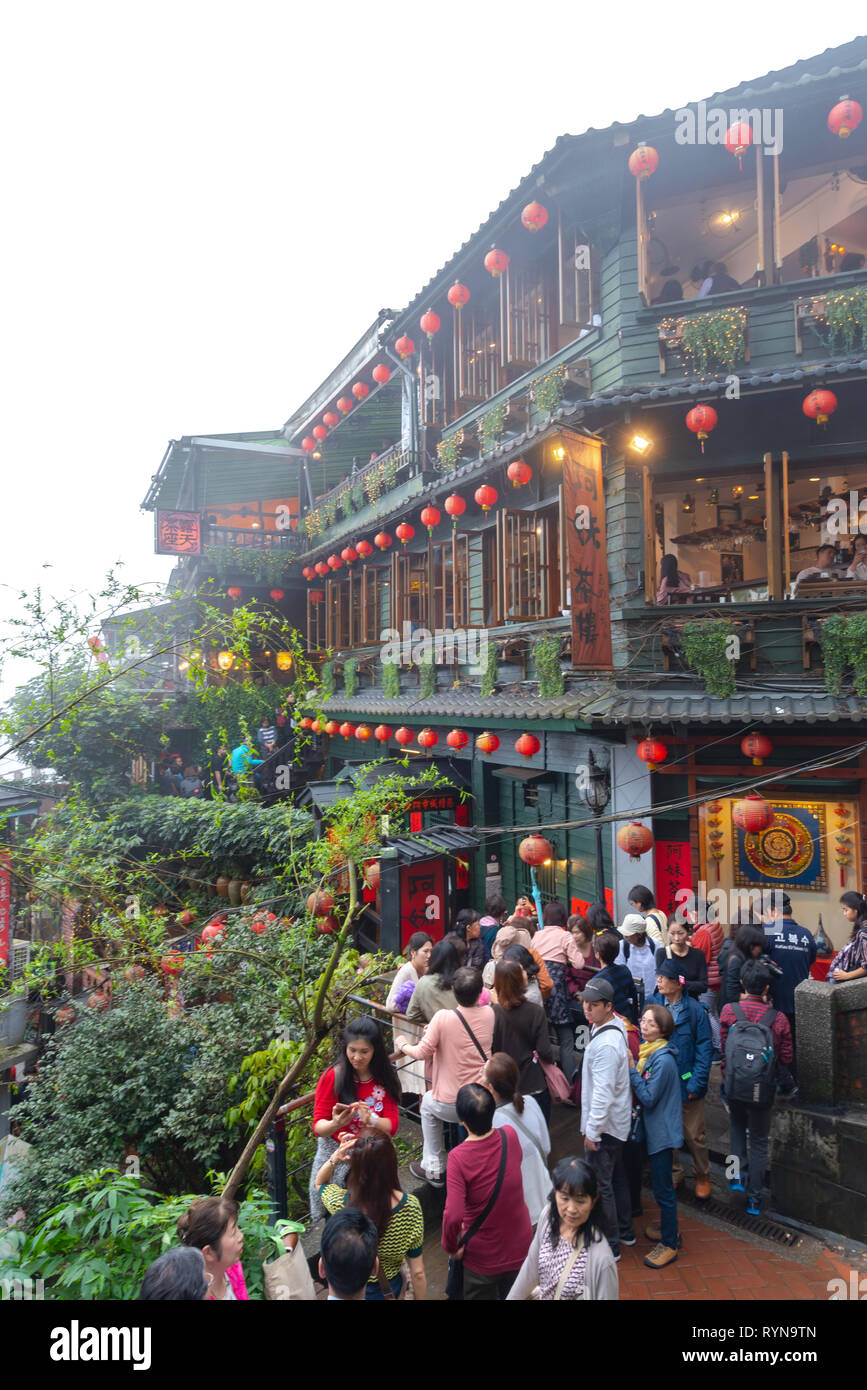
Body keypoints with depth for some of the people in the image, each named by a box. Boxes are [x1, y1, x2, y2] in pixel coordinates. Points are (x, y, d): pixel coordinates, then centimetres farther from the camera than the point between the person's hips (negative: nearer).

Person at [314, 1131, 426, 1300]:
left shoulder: (341, 1204, -28)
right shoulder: (411, 1207, -27)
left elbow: (319, 1182, -4)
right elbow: (418, 1273, -16)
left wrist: (334, 1159, -22)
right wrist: (421, 1298, 1)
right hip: (393, 1285, 0)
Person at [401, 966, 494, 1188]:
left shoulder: (443, 1017, -20)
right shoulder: (488, 1013, -6)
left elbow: (423, 1054, -13)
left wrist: (403, 1046, 6)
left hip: (451, 1105, -3)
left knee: (428, 1102, 29)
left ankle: (433, 1169, 31)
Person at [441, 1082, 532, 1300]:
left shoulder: (458, 1157, -28)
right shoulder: (510, 1136, -16)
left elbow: (453, 1215, -31)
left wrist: (450, 1246, -12)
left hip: (483, 1255, -3)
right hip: (520, 1247, 4)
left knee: (481, 1296, 22)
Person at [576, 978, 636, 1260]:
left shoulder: (605, 1044, -29)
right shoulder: (615, 1027, 2)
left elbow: (603, 1092, -28)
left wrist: (592, 1131, -20)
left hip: (604, 1124, -10)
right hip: (618, 1121, 10)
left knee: (600, 1184, 3)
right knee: (616, 1176, 23)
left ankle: (610, 1245, 16)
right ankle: (624, 1231, 38)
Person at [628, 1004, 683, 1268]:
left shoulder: (663, 1059, -25)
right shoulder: (649, 1053, 3)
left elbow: (649, 1098, -24)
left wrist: (631, 1068, -24)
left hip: (663, 1132, -9)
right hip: (654, 1129, 9)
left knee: (663, 1189, 2)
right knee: (661, 1184, 23)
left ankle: (670, 1244, 16)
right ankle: (669, 1229, 39)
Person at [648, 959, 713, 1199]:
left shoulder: (694, 1009, -13)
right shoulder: (652, 1004, -5)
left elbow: (704, 1048, -9)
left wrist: (697, 1083, -13)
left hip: (687, 1082, -3)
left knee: (694, 1134, 9)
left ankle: (702, 1176, 33)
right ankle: (674, 1173, 37)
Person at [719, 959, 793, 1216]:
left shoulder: (729, 1011, -11)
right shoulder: (778, 1018, -12)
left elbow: (724, 1049, -1)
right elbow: (786, 1058, -1)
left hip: (734, 1086, 1)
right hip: (762, 1090, 0)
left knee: (737, 1127, 28)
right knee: (759, 1142, 15)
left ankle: (737, 1174, 15)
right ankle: (754, 1199, 20)